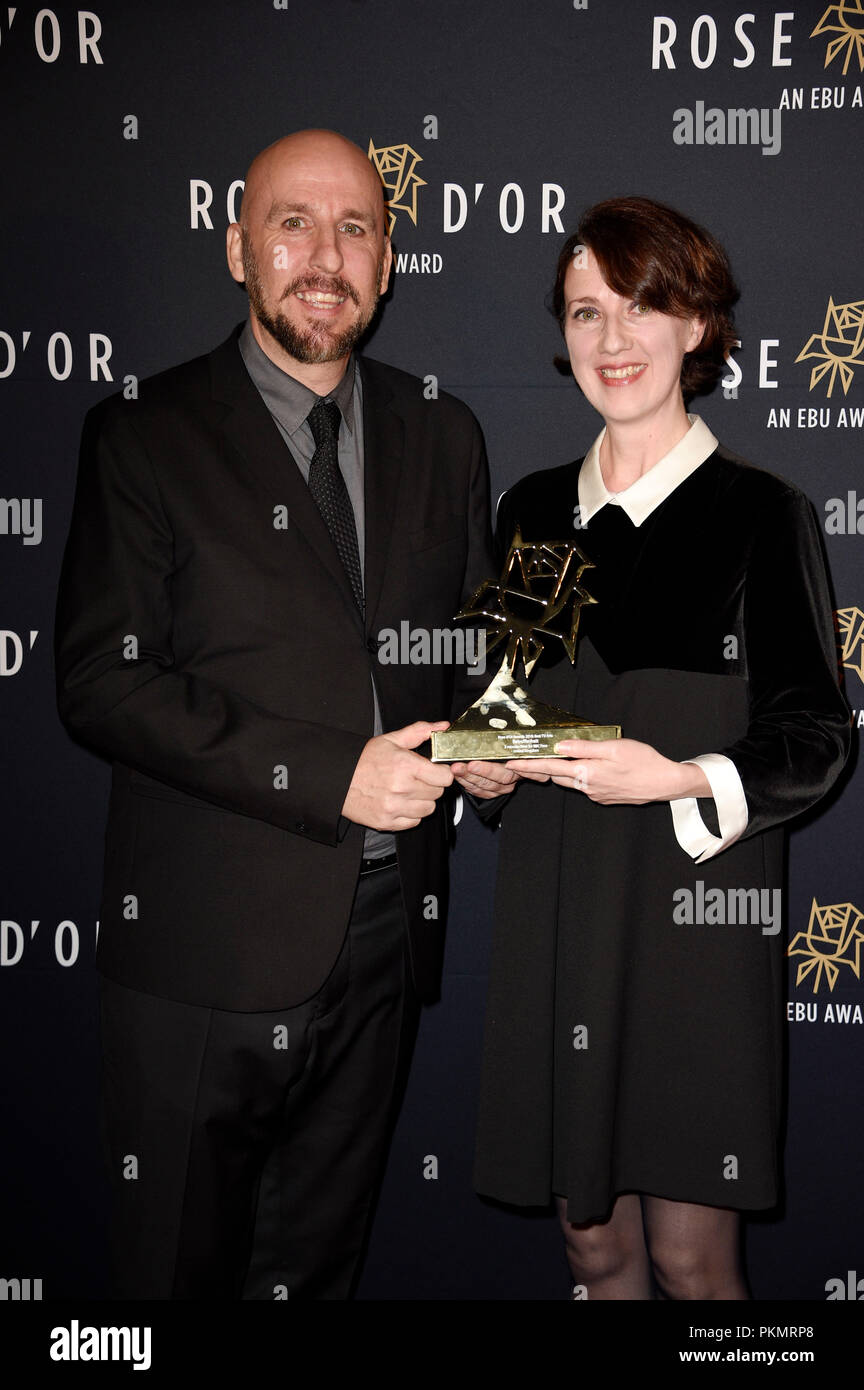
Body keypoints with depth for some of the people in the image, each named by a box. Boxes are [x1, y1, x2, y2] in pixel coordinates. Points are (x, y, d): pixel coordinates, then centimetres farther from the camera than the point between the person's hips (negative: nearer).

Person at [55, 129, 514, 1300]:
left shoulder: (442, 437, 10)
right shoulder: (146, 436, -4)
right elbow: (102, 680, -12)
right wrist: (329, 774, -20)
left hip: (384, 937, 4)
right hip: (203, 950, -4)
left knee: (317, 1261, 20)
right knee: (179, 1266, 12)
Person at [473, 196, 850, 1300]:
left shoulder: (760, 514, -3)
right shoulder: (533, 508, 11)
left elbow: (815, 738, -3)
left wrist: (681, 780, -19)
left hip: (697, 916, -4)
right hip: (553, 915, 4)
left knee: (690, 1252, 2)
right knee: (593, 1241, 12)